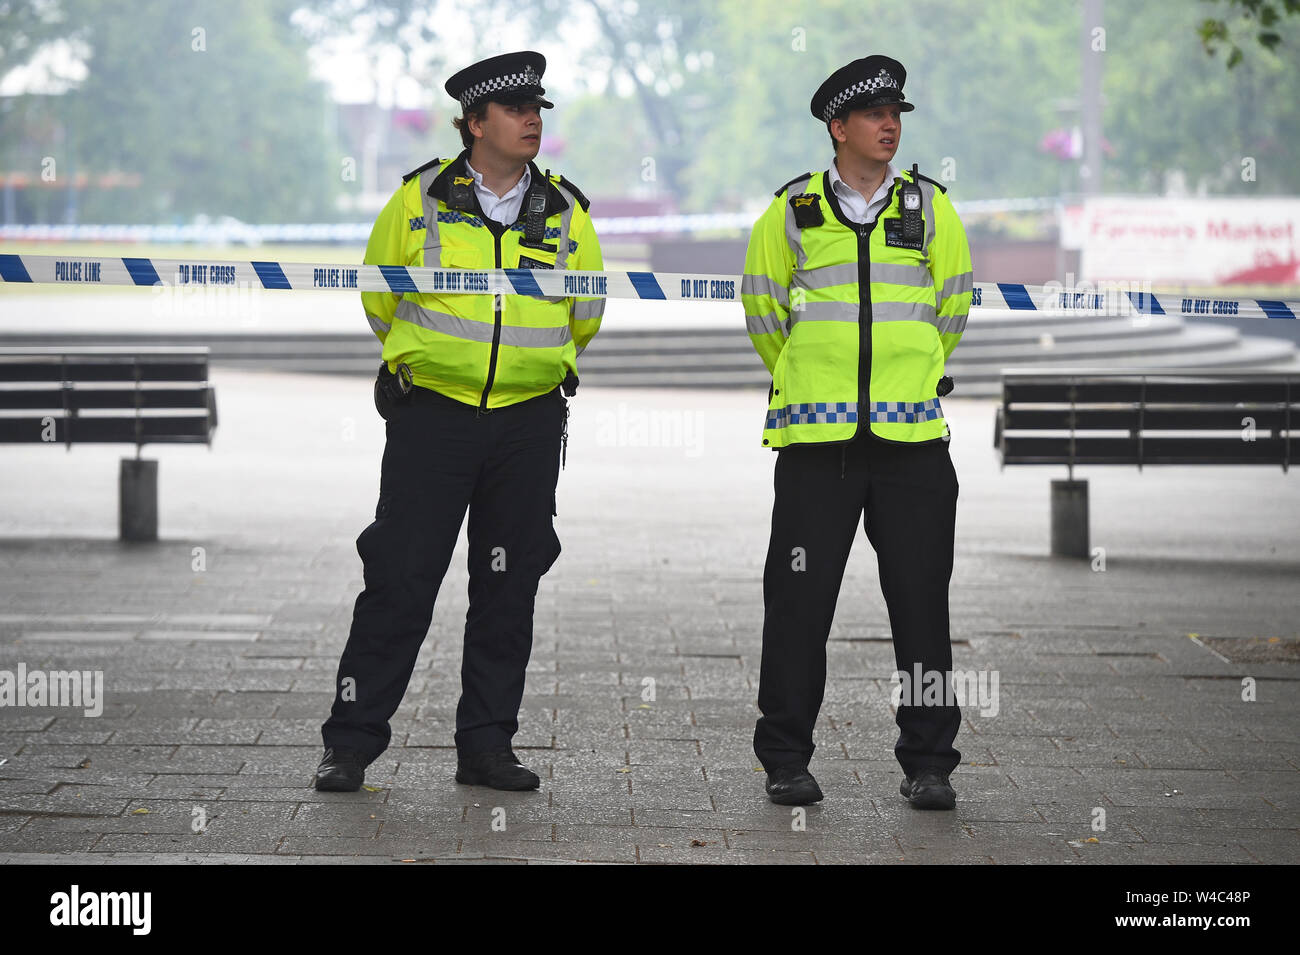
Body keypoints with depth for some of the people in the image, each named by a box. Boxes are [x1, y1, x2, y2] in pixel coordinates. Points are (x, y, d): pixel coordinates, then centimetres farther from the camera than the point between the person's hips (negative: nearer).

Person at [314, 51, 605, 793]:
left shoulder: (566, 213, 5)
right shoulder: (421, 198, -1)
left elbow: (585, 315, 19)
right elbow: (379, 295, 13)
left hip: (530, 419, 3)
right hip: (432, 416, -2)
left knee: (509, 587, 6)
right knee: (400, 580, -4)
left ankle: (487, 745, 16)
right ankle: (352, 743, 4)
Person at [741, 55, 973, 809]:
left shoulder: (929, 206, 7)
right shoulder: (793, 212, 4)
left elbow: (952, 306, 15)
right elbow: (762, 303, 14)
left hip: (912, 436, 1)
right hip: (815, 437, -1)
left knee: (922, 604, 3)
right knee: (799, 603, 1)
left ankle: (928, 763, 12)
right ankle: (786, 761, 12)